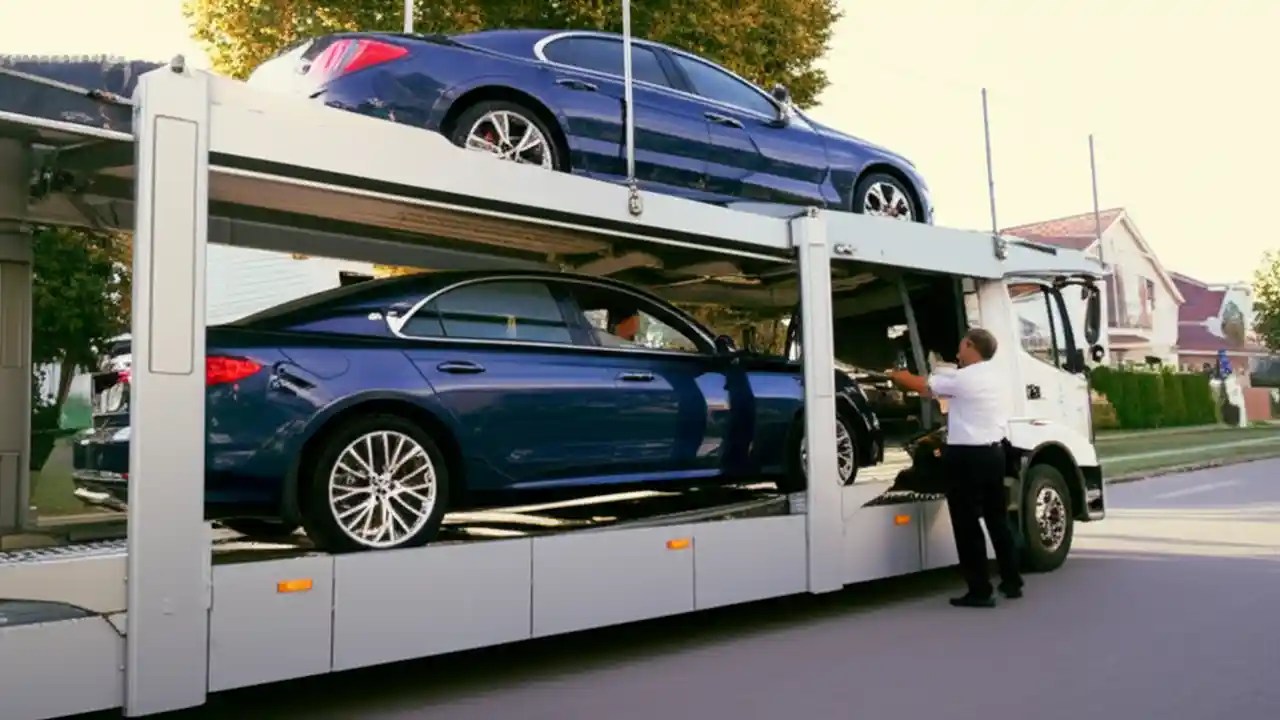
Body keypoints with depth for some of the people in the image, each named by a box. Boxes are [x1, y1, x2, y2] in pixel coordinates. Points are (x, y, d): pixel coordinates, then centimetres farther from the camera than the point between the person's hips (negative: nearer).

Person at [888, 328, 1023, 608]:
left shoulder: (960, 379, -13)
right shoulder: (994, 375, 9)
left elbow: (922, 386, 0)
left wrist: (896, 375, 17)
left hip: (967, 456, -8)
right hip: (993, 452, 8)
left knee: (967, 525, -1)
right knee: (997, 518, 19)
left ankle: (980, 591, 2)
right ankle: (1012, 582, 27)